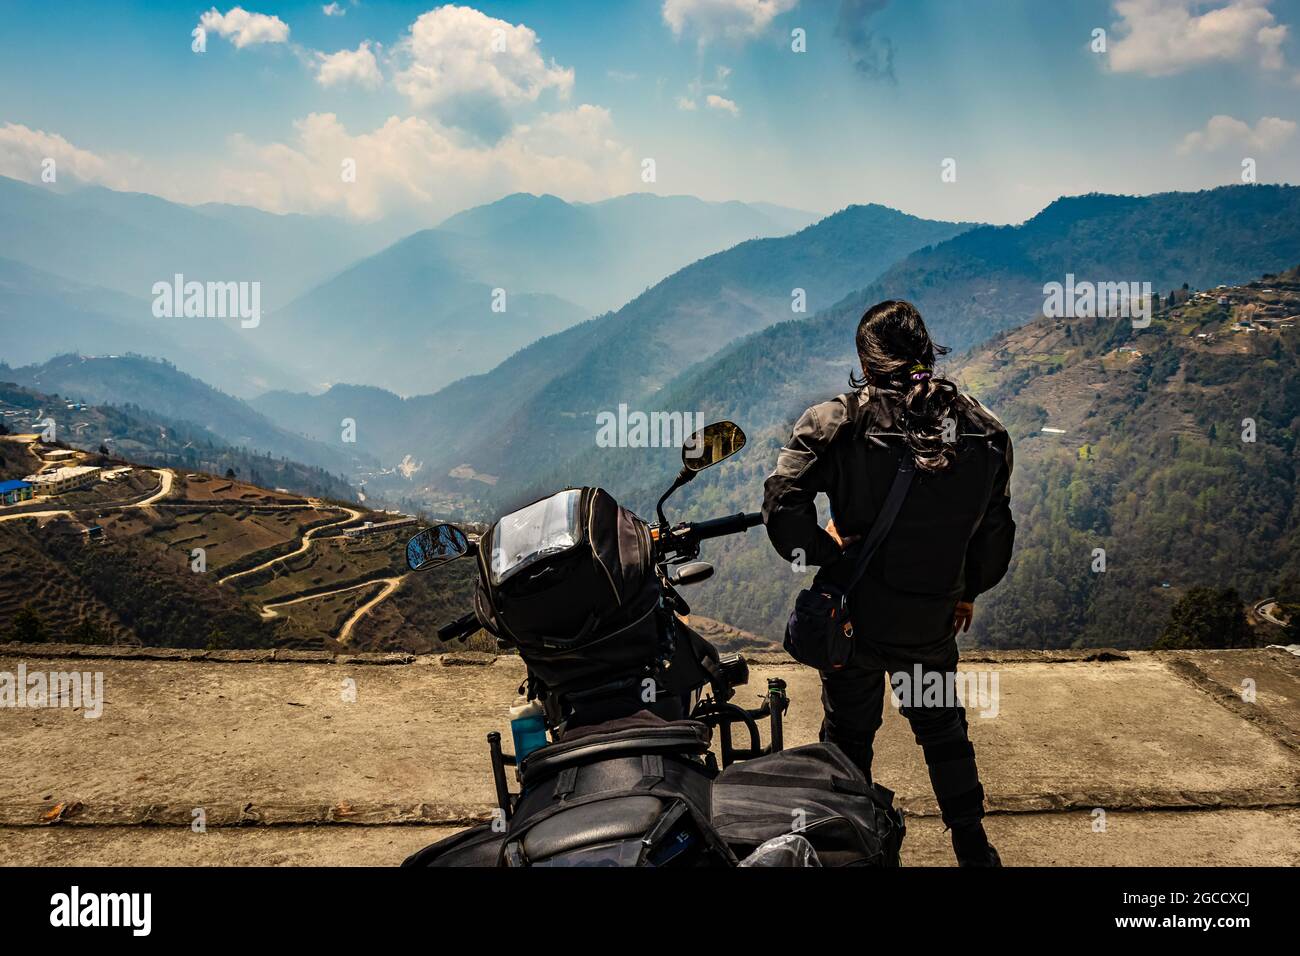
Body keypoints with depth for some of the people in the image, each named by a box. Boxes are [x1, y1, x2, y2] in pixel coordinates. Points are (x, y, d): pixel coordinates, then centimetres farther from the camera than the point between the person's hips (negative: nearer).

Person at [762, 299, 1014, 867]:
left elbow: (781, 506, -23)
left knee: (848, 734, 17)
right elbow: (995, 531, 5)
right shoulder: (981, 429, -3)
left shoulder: (837, 423, -13)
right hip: (933, 623, 3)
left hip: (855, 615, -2)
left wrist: (827, 549, -8)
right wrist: (969, 590, 21)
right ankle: (973, 850, 33)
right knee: (944, 733, 23)